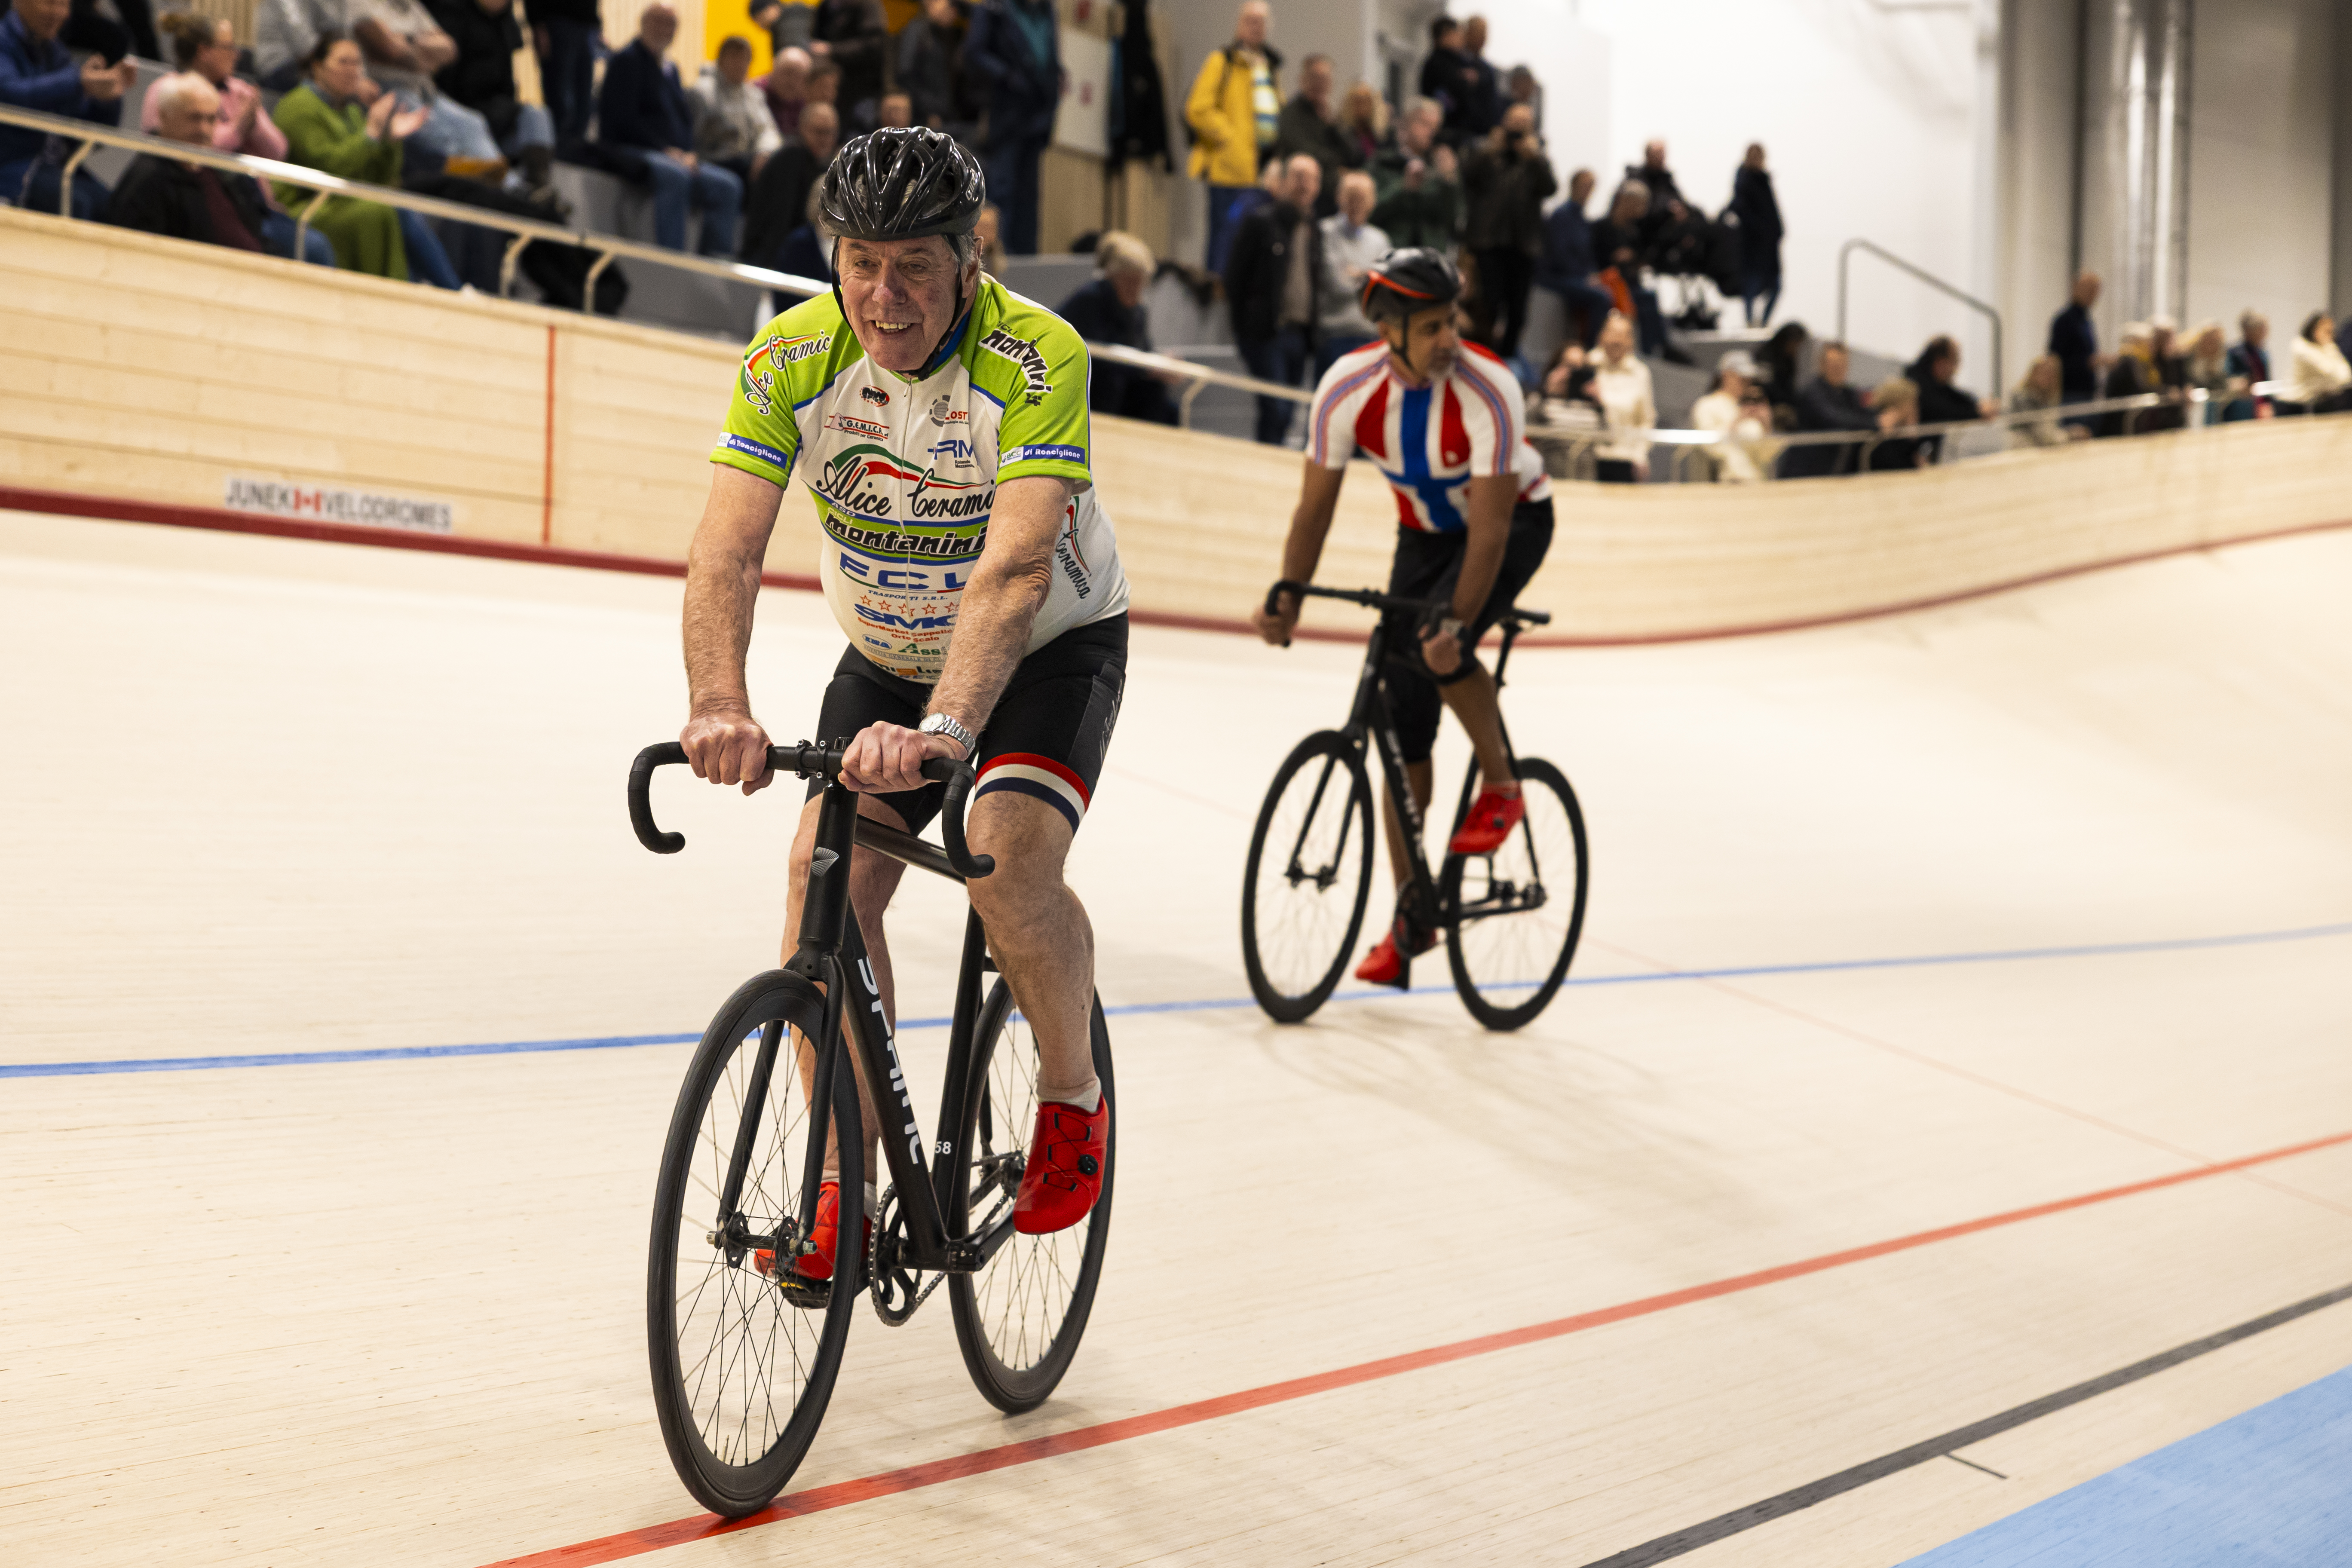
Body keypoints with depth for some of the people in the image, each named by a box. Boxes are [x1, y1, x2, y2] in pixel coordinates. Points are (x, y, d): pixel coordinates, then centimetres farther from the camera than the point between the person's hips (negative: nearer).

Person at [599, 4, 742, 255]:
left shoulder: (671, 69, 22)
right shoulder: (626, 60, -2)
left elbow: (686, 119, 21)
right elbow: (625, 118, -12)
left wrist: (689, 153, 0)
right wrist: (667, 150, -16)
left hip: (676, 156, 8)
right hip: (628, 149, -8)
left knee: (728, 186, -12)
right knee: (675, 176, -38)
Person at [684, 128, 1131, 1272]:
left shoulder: (1036, 358, -29)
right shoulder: (792, 358, -19)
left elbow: (1015, 568, -41)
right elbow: (727, 547, -28)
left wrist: (944, 726, -55)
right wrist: (720, 706, -46)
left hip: (1054, 645, -4)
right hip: (886, 657, 4)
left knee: (1007, 856, -28)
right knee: (826, 877, -14)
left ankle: (1074, 1098, 0)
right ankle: (845, 1189, 0)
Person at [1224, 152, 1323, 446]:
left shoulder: (1313, 231, 16)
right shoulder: (1261, 222, -3)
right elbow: (1236, 275, -4)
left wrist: (1313, 328, 11)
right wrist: (1241, 328, -7)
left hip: (1299, 333, 6)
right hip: (1267, 333, -6)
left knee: (1284, 415, 7)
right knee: (1275, 410, -13)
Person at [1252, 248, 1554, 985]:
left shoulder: (1488, 391, -32)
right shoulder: (1347, 388, -22)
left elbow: (1489, 526, -32)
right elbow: (1315, 505, -13)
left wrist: (1457, 623, -41)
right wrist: (1285, 600, -22)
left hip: (1515, 520, -4)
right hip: (1424, 530, 4)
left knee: (1438, 645, -34)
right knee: (1403, 724, -1)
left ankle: (1501, 785, -7)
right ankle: (1412, 915, 10)